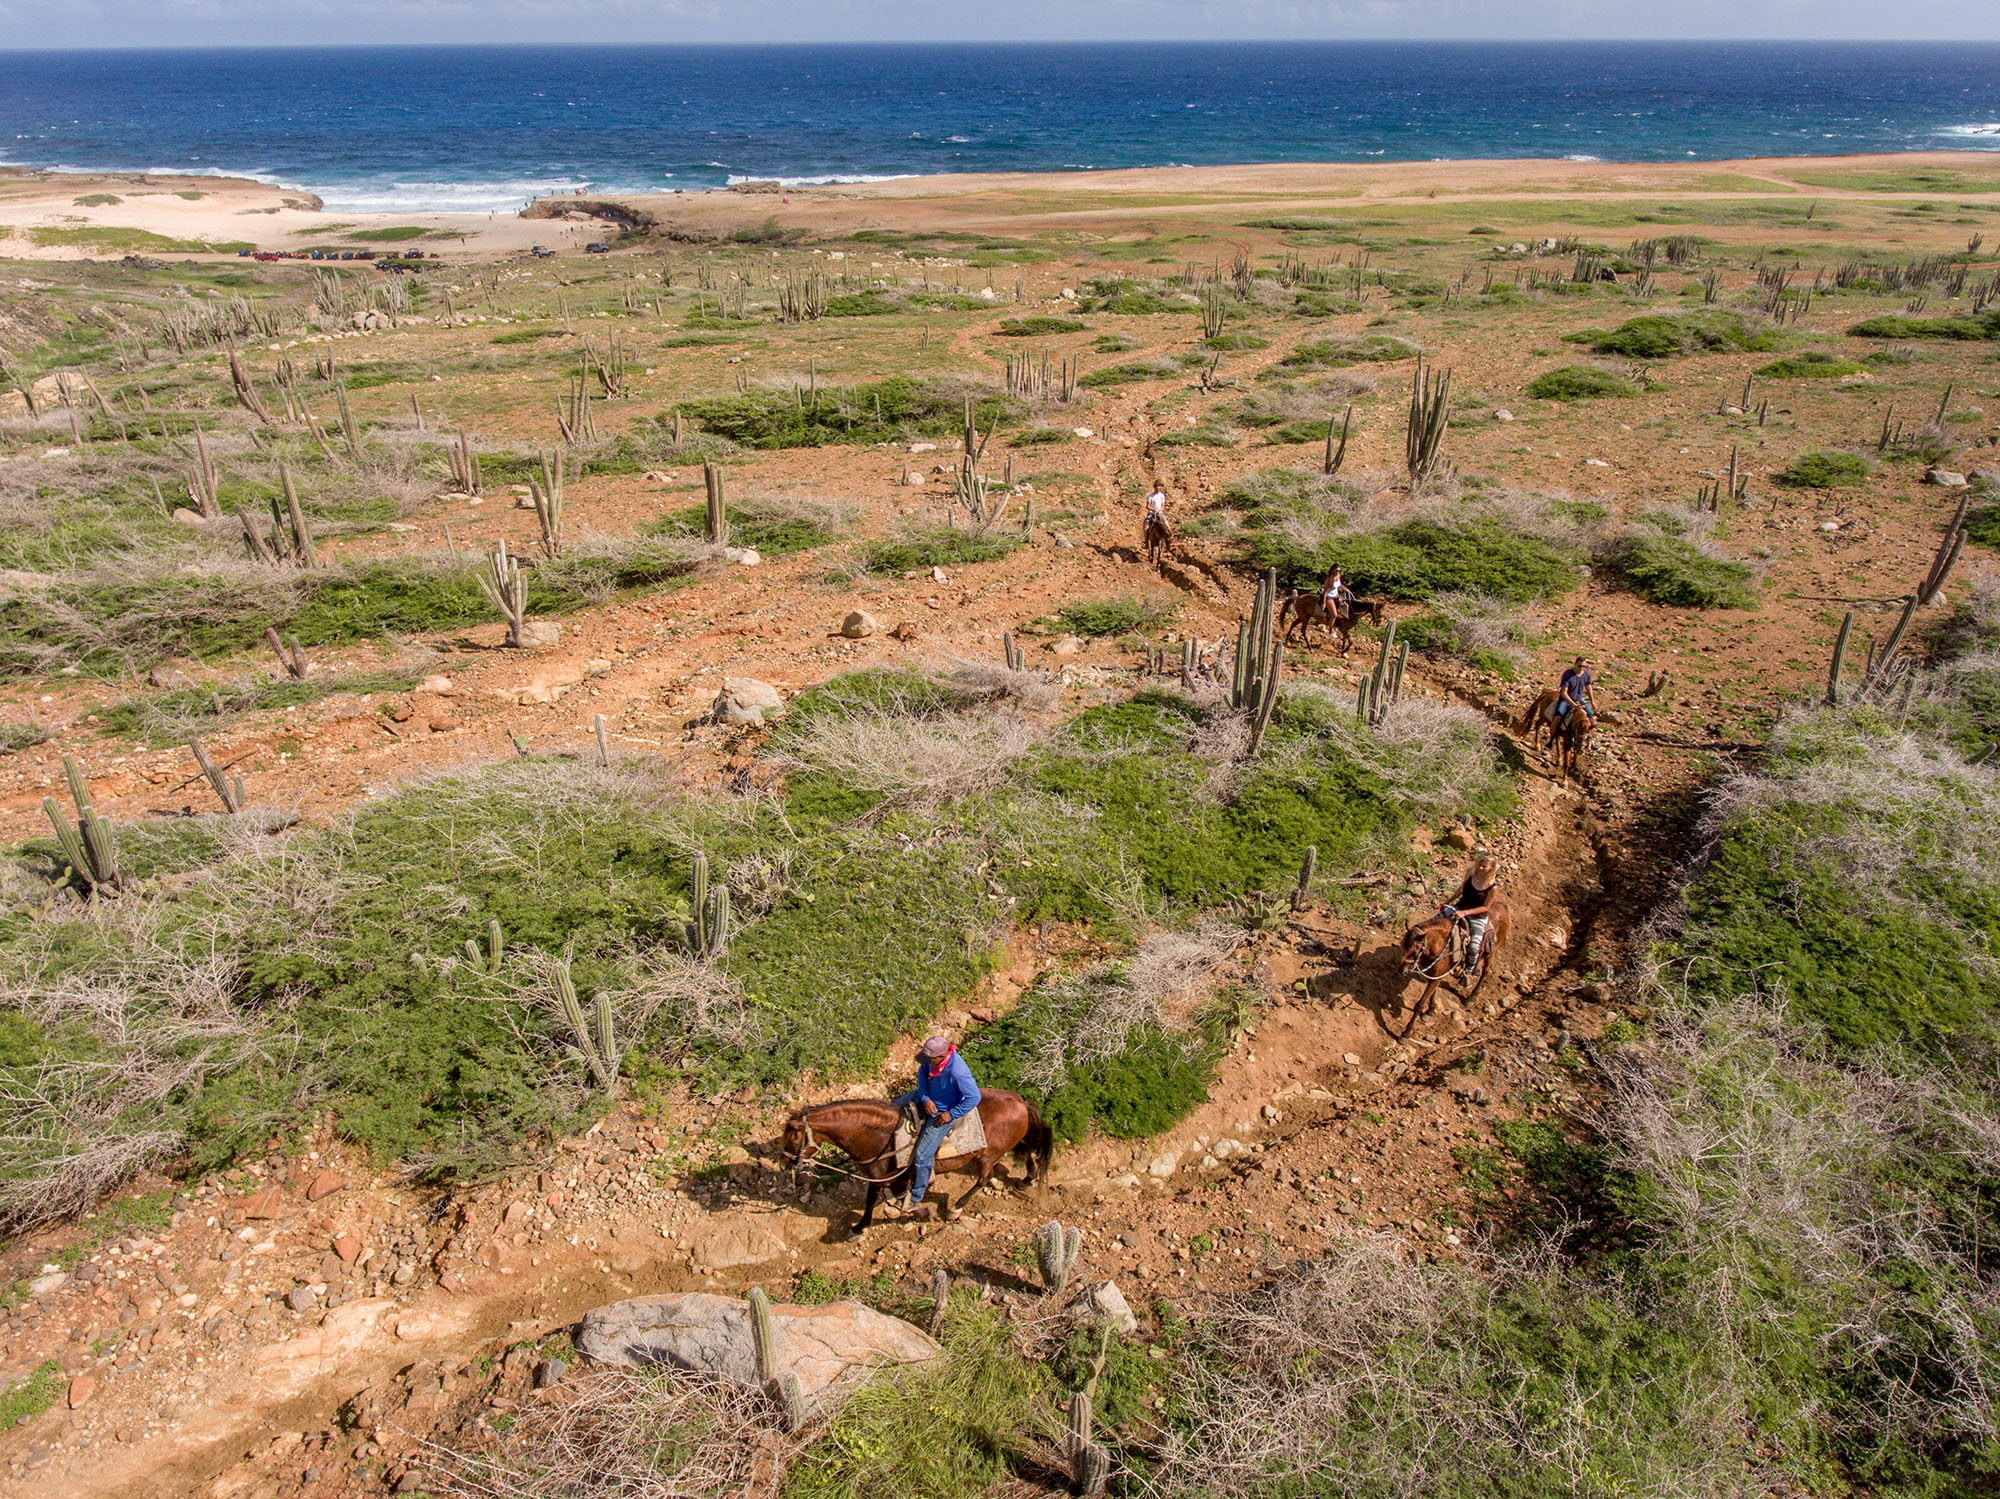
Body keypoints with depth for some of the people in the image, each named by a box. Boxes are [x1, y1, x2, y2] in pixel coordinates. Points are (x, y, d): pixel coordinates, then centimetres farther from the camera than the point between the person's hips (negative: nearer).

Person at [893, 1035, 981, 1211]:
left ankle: (916, 1196, 20)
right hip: (929, 1096, 8)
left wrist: (951, 1115, -22)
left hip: (943, 1111, -8)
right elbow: (922, 1073, -3)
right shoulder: (936, 1055, -20)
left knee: (923, 1155, -2)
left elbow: (974, 1097, -31)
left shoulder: (958, 1072, -41)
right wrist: (925, 1099, -16)